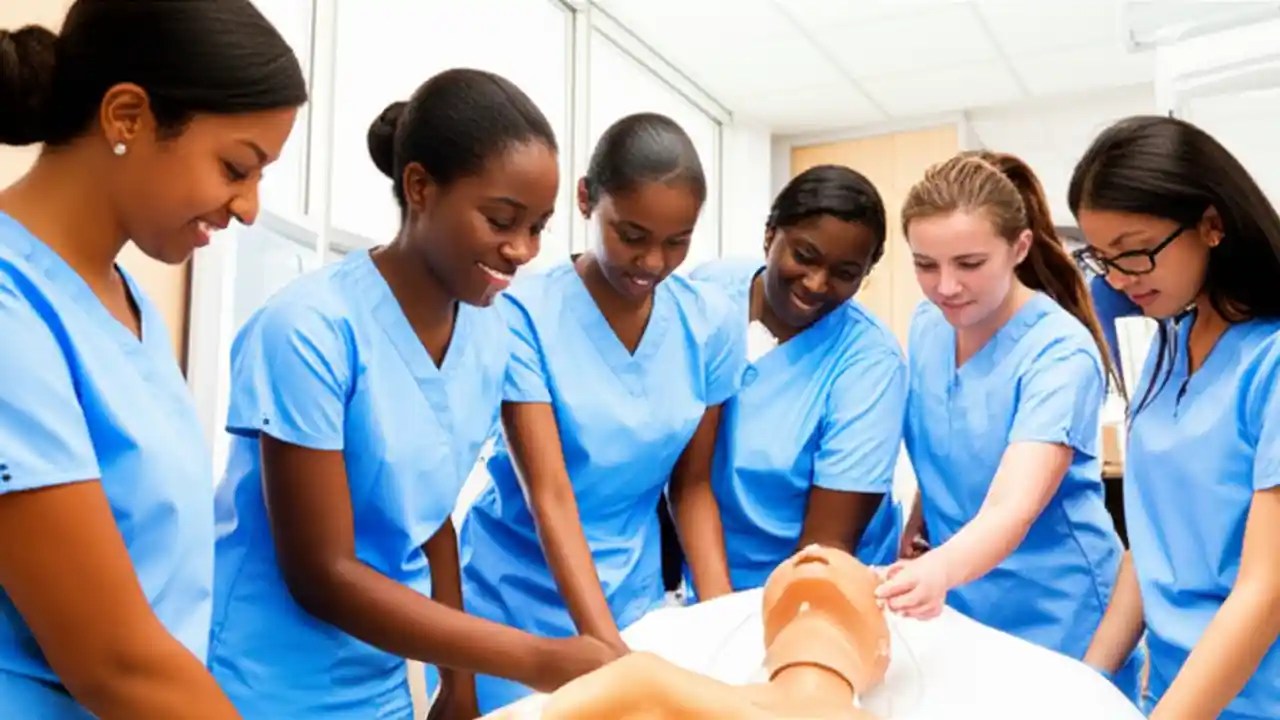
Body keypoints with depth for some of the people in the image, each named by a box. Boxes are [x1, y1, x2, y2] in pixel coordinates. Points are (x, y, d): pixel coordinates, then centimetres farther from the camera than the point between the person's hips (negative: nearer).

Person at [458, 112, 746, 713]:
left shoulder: (712, 324, -5)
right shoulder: (524, 314, -17)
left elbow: (692, 485, 1)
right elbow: (549, 496, -21)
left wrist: (723, 616, -10)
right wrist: (608, 647, -27)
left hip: (633, 598, 3)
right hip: (516, 604, -3)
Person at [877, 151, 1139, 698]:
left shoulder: (1060, 352, -22)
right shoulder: (927, 326, -4)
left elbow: (1011, 509, -34)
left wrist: (939, 571, -51)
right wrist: (910, 533, 3)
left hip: (1051, 615, -5)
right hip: (957, 605, 6)